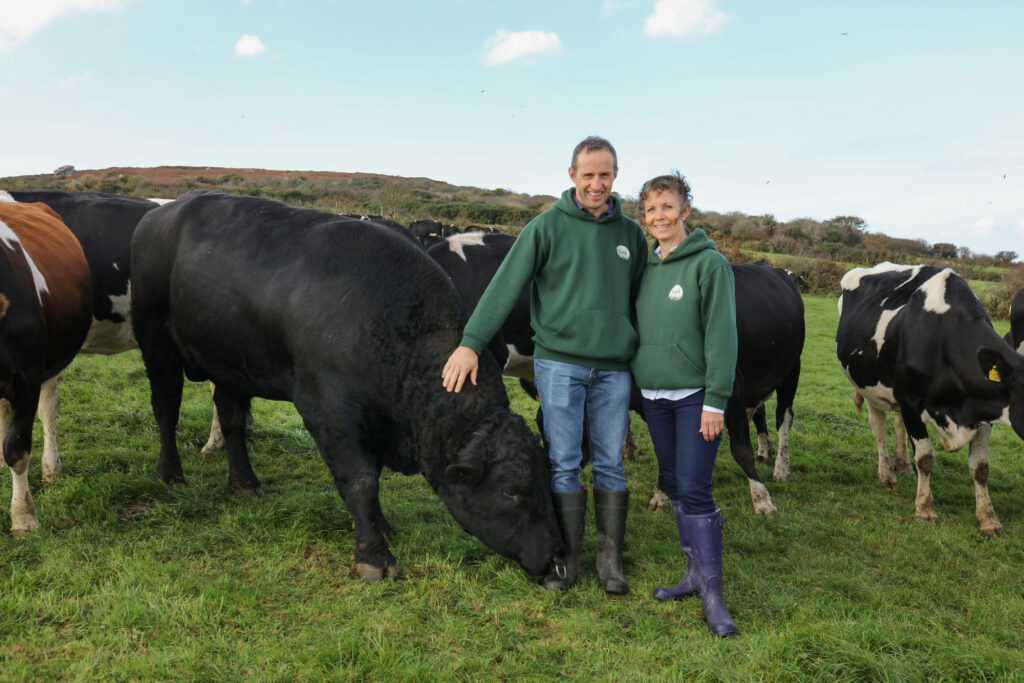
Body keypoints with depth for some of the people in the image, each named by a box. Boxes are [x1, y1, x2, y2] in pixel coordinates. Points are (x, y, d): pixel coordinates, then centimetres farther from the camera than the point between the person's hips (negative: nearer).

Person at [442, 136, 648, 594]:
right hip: (559, 362, -3)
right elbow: (505, 286, -6)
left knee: (610, 464, 7)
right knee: (563, 463, 1)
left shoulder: (630, 234, 10)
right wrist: (471, 343, -14)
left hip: (614, 369, 3)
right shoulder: (547, 227, -1)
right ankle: (565, 559, 13)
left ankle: (610, 559, 18)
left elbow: (640, 299, 18)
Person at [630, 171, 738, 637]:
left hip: (695, 396, -6)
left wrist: (715, 402, -17)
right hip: (654, 396, 7)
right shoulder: (647, 268, 11)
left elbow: (722, 336, -12)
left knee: (694, 490, -9)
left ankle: (712, 594, 0)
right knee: (674, 487, 12)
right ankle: (696, 572, 25)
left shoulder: (709, 263, -8)